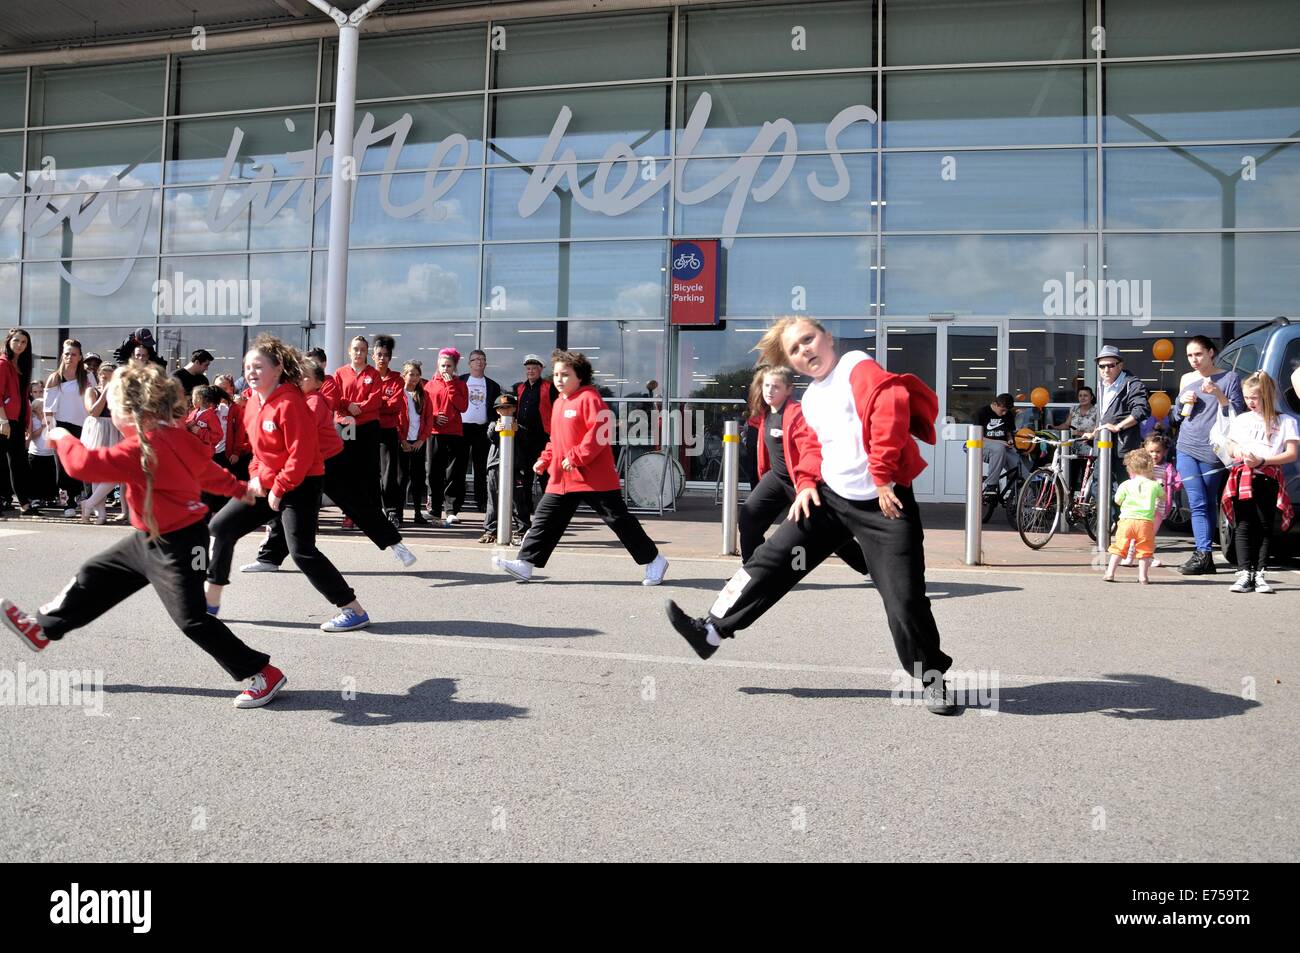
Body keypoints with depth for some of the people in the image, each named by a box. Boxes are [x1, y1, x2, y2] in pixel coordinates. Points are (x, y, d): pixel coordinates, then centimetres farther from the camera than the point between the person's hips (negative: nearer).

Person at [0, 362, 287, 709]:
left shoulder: (143, 448, -26)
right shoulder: (176, 438, 2)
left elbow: (87, 465, -25)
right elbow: (208, 471, 15)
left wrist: (63, 438, -5)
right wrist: (238, 488, 31)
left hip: (177, 546, -10)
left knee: (192, 619, -7)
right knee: (94, 577, 21)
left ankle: (264, 675, -1)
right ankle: (43, 628, 42)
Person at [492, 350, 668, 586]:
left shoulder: (589, 398, -11)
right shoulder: (559, 402, 16)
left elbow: (600, 432, -21)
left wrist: (577, 457, -22)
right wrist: (545, 459, 15)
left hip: (595, 477, -8)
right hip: (562, 478, 8)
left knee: (618, 519, 0)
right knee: (545, 519, 5)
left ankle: (653, 560, 12)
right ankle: (526, 563, 10)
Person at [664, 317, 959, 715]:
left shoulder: (858, 367, -9)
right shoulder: (810, 400, 14)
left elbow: (892, 404, -25)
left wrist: (882, 474, -24)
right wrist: (807, 483, 8)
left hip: (882, 503, -7)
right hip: (830, 498, 7)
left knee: (904, 597, -5)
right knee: (772, 560, 4)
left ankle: (932, 678, 17)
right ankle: (712, 631, 15)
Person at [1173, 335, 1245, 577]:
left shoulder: (1228, 378, 3)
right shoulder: (1186, 380, 15)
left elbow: (1238, 414, -2)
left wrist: (1218, 395, -16)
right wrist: (1183, 403, 2)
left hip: (1213, 451, -3)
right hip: (1186, 449, 3)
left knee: (1209, 505, 2)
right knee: (1198, 504, -4)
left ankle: (1204, 554, 4)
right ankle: (1204, 555, -6)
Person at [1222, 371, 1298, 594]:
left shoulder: (1285, 421, 3)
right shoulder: (1240, 420, 16)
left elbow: (1291, 454, -2)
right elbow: (1231, 447, 22)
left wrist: (1263, 461, -13)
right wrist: (1237, 451, -2)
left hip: (1268, 480, -2)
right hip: (1242, 478, 3)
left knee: (1265, 527, 3)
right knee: (1244, 526, -2)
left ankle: (1259, 573, 5)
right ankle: (1244, 573, -5)